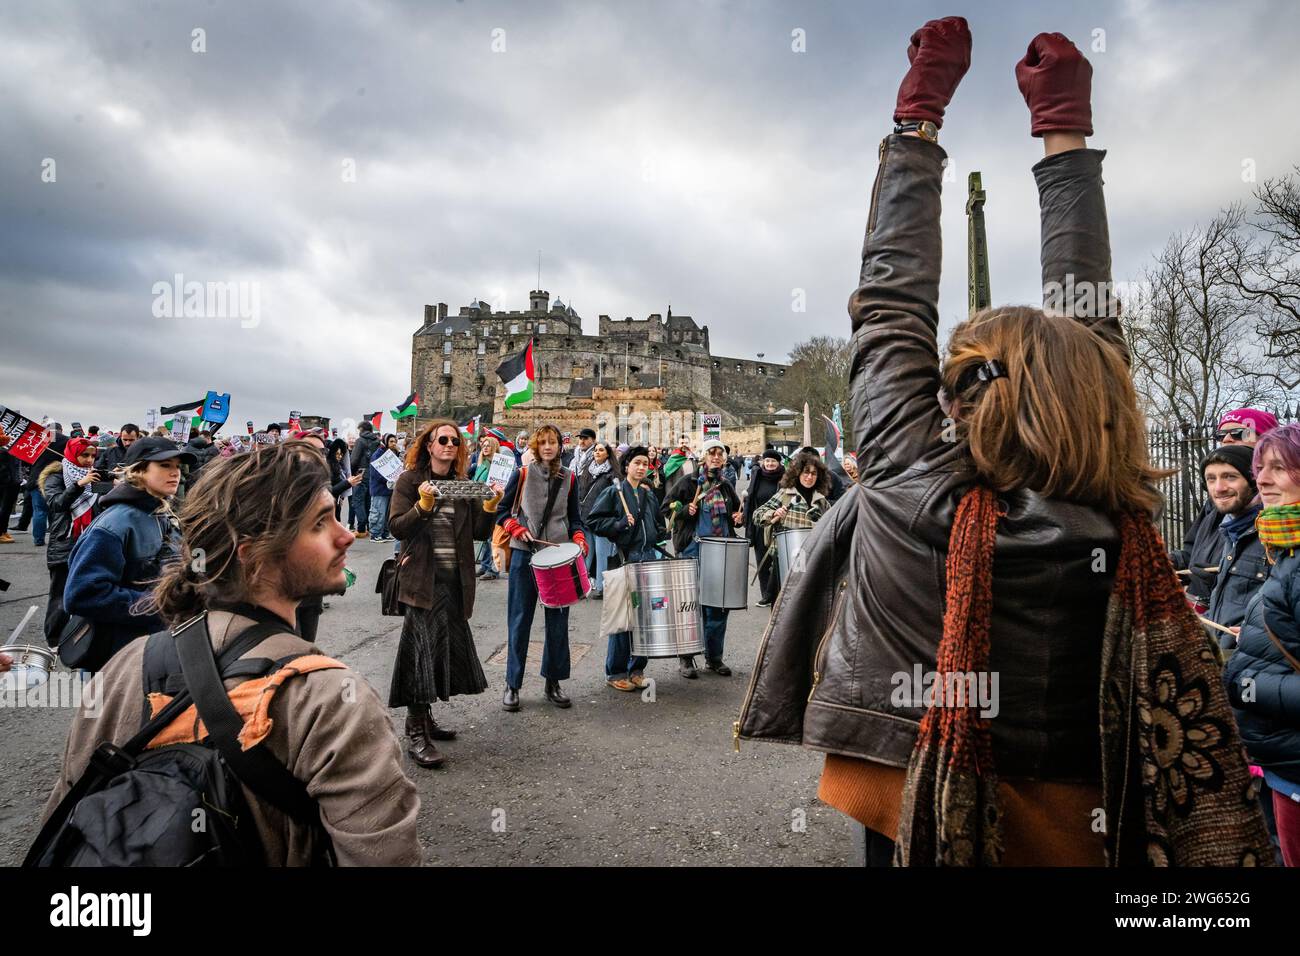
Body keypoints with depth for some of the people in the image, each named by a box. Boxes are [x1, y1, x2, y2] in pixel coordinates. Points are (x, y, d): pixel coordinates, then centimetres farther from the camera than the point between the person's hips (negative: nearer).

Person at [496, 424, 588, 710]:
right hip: (525, 554, -2)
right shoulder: (522, 475, 0)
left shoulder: (568, 478, 8)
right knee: (520, 620, 1)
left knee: (558, 621, 6)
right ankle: (512, 685, 12)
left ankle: (553, 682, 18)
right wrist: (518, 529, -11)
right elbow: (503, 510, 5)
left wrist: (579, 539, -4)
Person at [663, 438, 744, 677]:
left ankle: (714, 657, 21)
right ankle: (687, 658, 11)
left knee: (719, 605, 8)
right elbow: (667, 509, 1)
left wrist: (739, 518, 3)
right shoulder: (689, 483, -1)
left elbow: (738, 512, 25)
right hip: (694, 551, -5)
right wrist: (685, 510, -17)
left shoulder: (726, 487, 13)